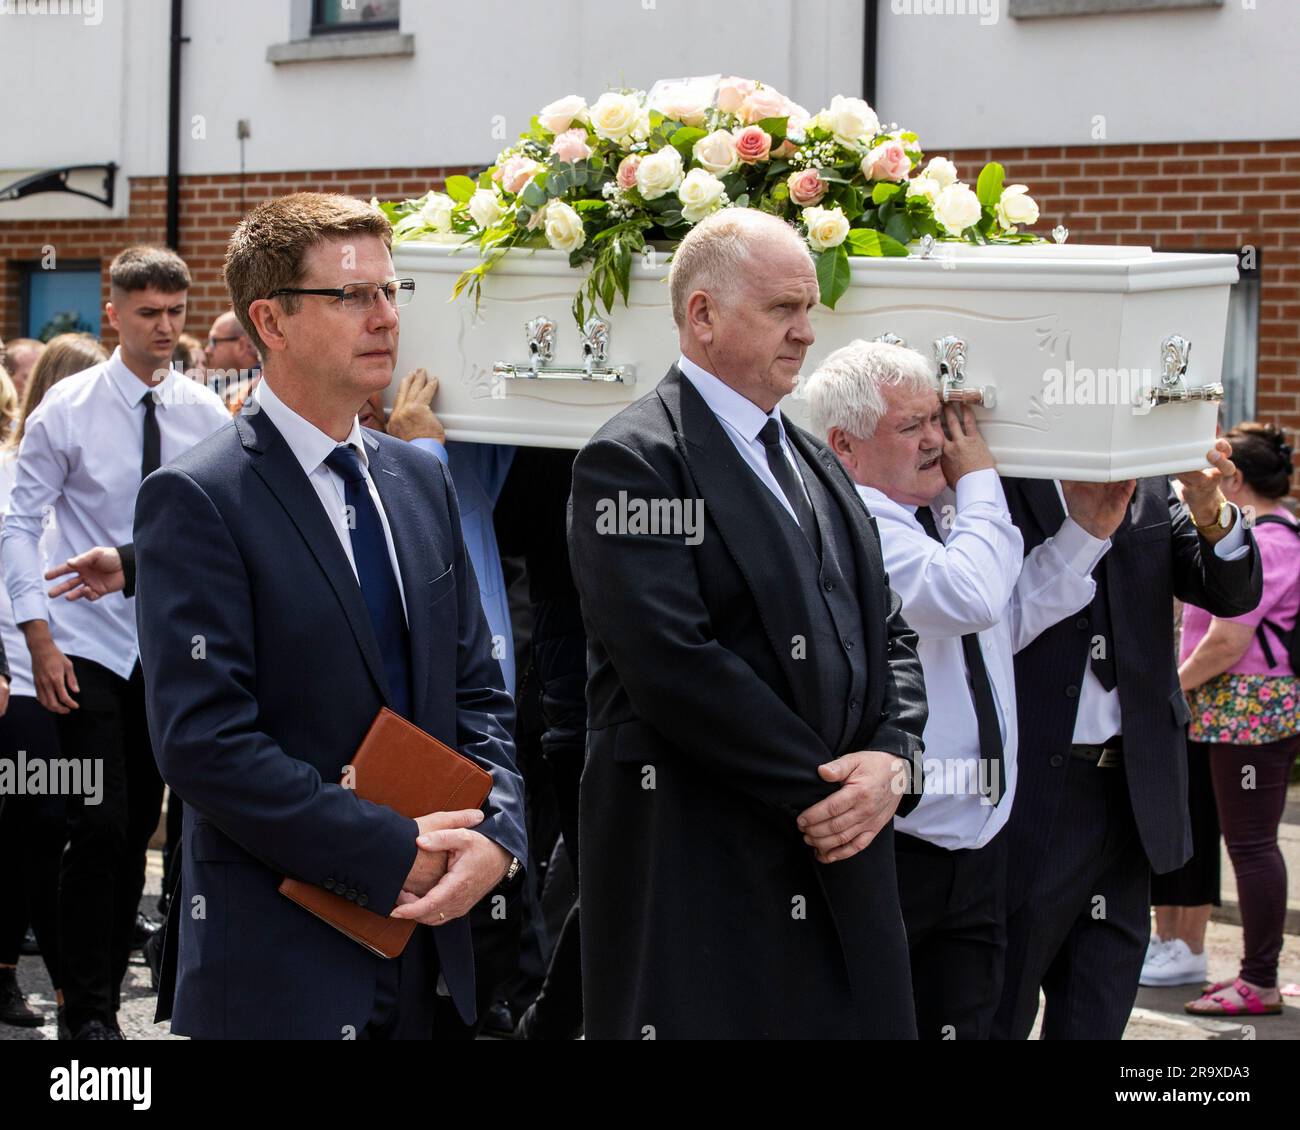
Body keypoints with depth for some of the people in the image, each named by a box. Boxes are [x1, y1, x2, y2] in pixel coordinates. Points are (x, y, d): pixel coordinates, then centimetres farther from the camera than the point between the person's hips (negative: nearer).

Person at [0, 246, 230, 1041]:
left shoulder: (207, 415, 1)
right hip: (88, 649, -3)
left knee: (140, 827, 10)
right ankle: (89, 1007, 1)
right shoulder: (68, 409, -7)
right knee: (101, 827, -10)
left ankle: (111, 988, 24)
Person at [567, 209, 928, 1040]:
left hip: (844, 869, 7)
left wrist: (893, 760, -3)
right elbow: (674, 666, -18)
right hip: (700, 874, -7)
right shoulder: (634, 462, -9)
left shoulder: (815, 465, 18)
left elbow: (889, 635, 17)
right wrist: (821, 793, -14)